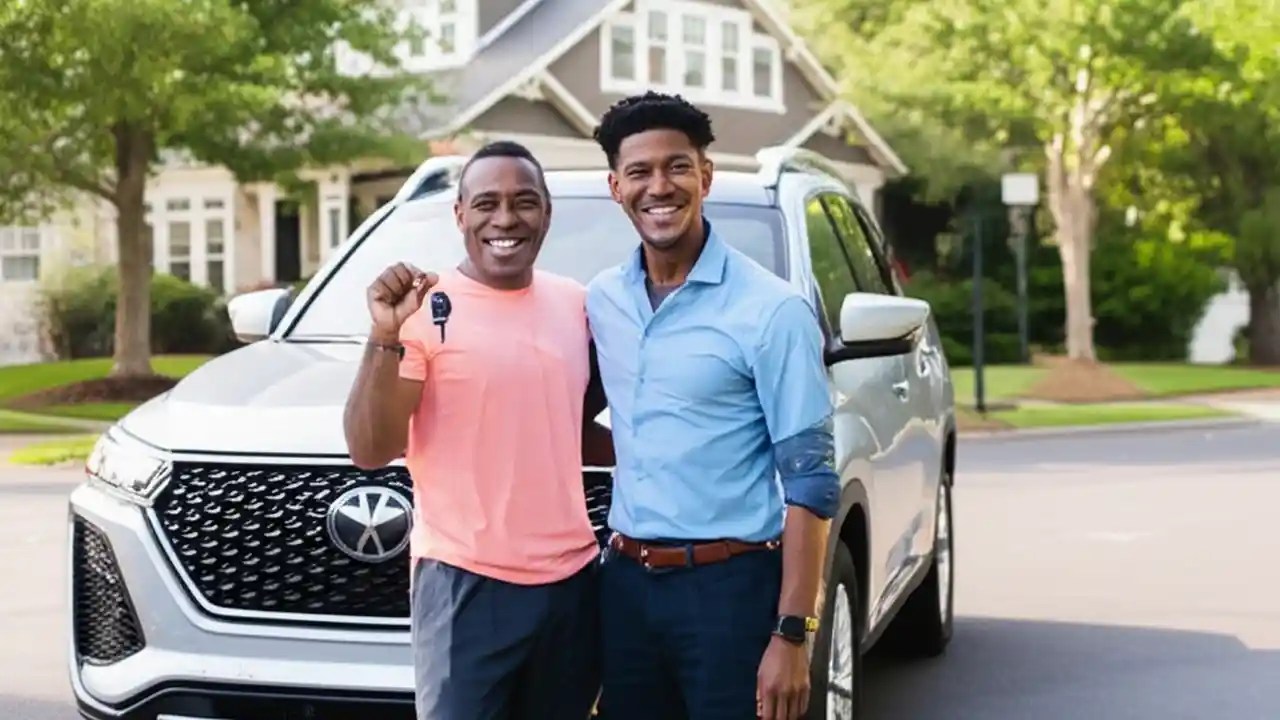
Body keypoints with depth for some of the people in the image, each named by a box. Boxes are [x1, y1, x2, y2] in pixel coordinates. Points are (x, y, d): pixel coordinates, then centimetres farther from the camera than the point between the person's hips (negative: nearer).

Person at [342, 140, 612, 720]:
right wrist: (385, 338, -25)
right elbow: (369, 451, -13)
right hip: (467, 584, -5)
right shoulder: (426, 309, -8)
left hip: (573, 580, 6)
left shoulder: (577, 305, 9)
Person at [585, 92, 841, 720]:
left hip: (731, 585, -5)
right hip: (624, 581, 5)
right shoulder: (600, 301, 6)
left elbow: (809, 482, -12)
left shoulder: (771, 309, -10)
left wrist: (792, 633, -17)